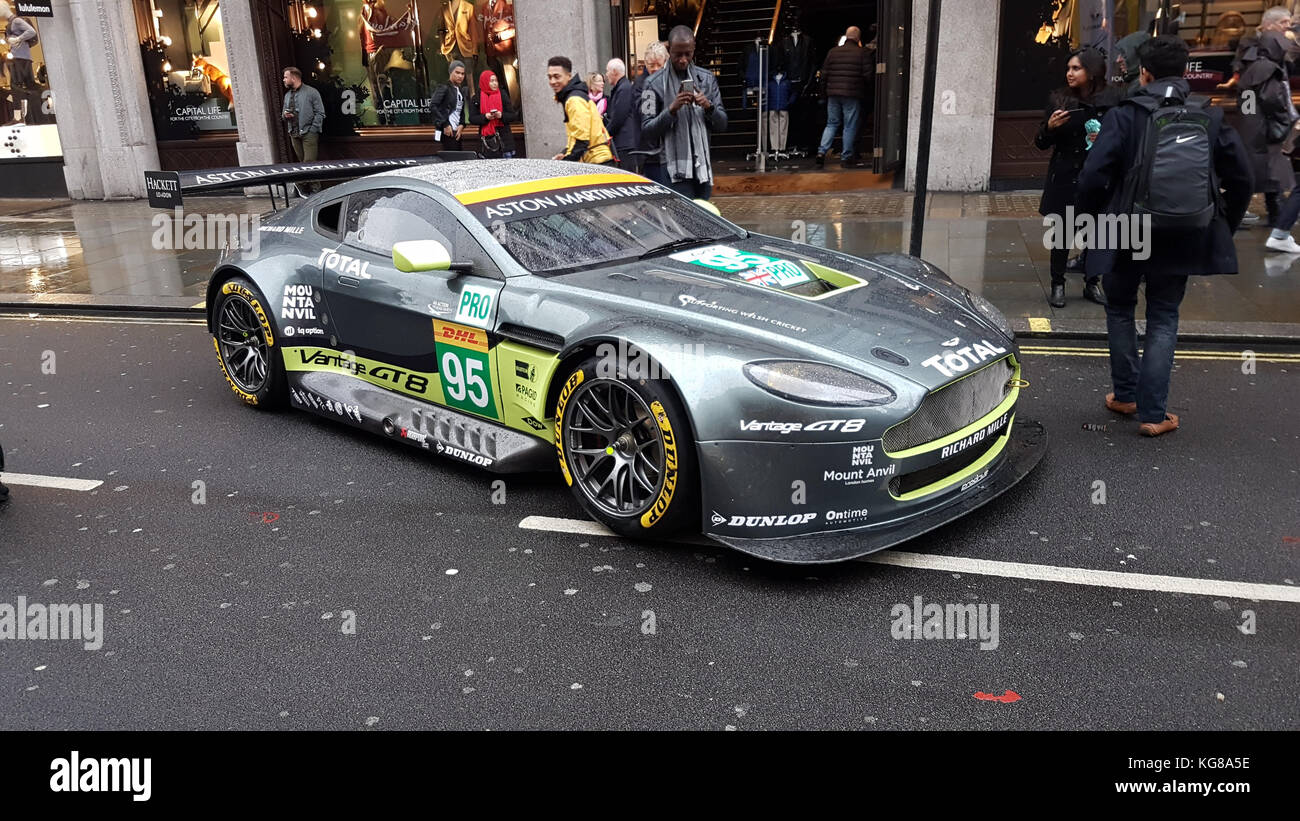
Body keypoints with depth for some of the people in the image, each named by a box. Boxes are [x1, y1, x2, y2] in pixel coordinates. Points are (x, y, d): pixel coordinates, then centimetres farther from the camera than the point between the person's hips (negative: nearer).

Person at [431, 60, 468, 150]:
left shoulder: (461, 90, 18)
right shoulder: (443, 88, -5)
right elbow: (434, 106, -14)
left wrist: (461, 125, 1)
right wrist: (445, 125, -16)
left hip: (457, 131, 8)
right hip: (447, 132, -8)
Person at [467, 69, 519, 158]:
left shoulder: (503, 95, 6)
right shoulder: (476, 99, 6)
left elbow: (513, 115, 4)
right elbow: (472, 118, 2)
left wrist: (502, 115, -15)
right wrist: (485, 117, -15)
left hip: (503, 136, 0)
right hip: (487, 138, 0)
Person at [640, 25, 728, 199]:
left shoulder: (707, 78, 13)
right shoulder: (655, 83, 0)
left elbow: (722, 124, 12)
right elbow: (647, 129, -5)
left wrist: (709, 107, -8)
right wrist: (672, 109, -17)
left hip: (702, 165, 5)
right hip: (669, 168, -5)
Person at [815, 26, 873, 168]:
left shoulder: (833, 51, 7)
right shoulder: (863, 53, -4)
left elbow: (824, 74, 8)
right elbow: (868, 75, -7)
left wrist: (824, 92, 17)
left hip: (833, 94, 4)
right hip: (852, 95, -4)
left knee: (831, 124, 13)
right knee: (850, 127, 3)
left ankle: (821, 152, -1)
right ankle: (846, 157, 7)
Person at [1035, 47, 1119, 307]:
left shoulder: (1111, 101, -2)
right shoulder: (1058, 99, 1)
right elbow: (1041, 144, 5)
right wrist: (1050, 127, -15)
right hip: (1064, 178, 0)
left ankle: (1092, 284, 23)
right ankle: (1058, 286, 14)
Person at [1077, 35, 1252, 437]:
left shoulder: (1125, 114, -9)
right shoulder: (1210, 116, 2)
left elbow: (1093, 176, -17)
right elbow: (1241, 176, 2)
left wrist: (1094, 219, -1)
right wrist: (1224, 226, 15)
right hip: (1182, 237, 3)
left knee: (1120, 309, 19)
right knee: (1163, 320, 11)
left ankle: (1125, 395, 23)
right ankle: (1153, 414, 7)